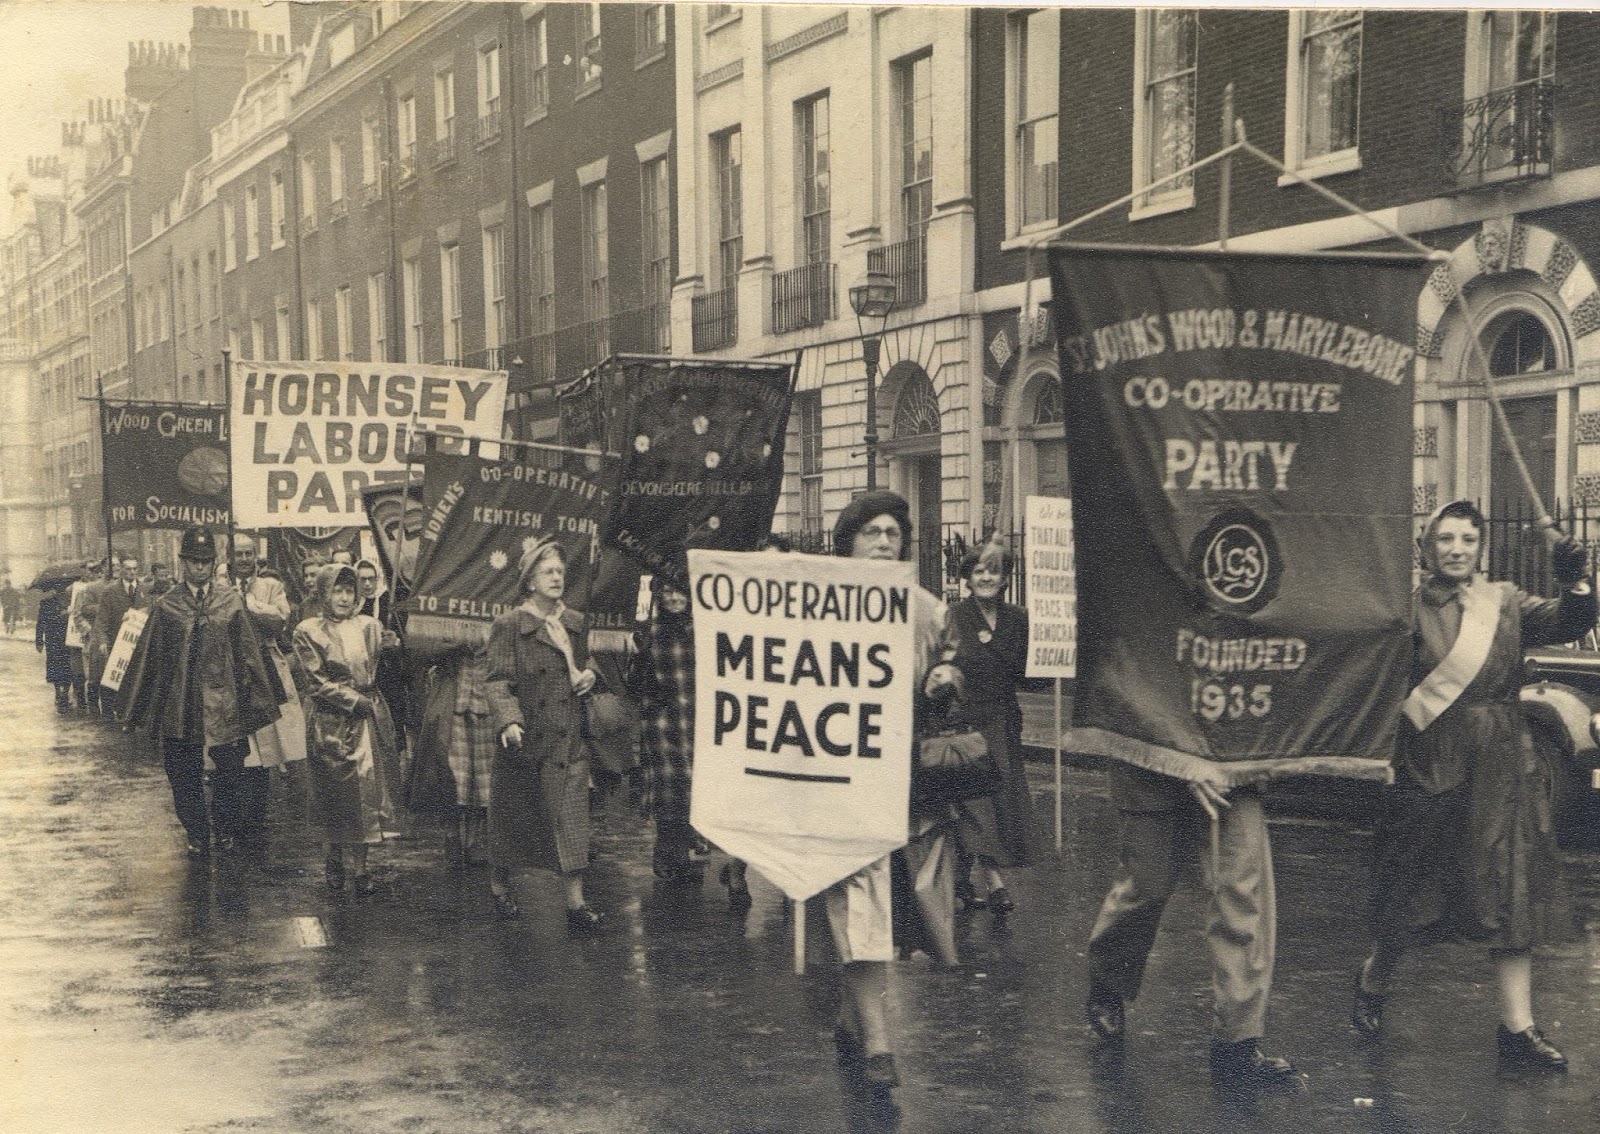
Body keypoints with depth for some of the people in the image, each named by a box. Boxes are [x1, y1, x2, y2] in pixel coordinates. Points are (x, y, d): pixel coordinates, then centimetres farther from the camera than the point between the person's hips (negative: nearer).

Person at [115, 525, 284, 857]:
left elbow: (249, 652, 6)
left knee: (229, 772, 1)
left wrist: (260, 702, 6)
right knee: (183, 777, 5)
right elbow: (147, 657, 7)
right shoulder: (165, 606, 4)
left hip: (223, 701, 0)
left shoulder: (231, 602, 4)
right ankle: (197, 836, 20)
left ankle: (227, 831, 21)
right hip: (178, 703, 1)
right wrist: (130, 708, 7)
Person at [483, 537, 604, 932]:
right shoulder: (509, 625, -5)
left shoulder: (575, 623, 11)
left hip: (569, 737, 4)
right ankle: (499, 884, 31)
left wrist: (589, 675, 3)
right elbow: (498, 681, -12)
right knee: (512, 814, 9)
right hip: (526, 737, -3)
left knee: (571, 819, -4)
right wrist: (509, 721, -28)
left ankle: (575, 903, -4)